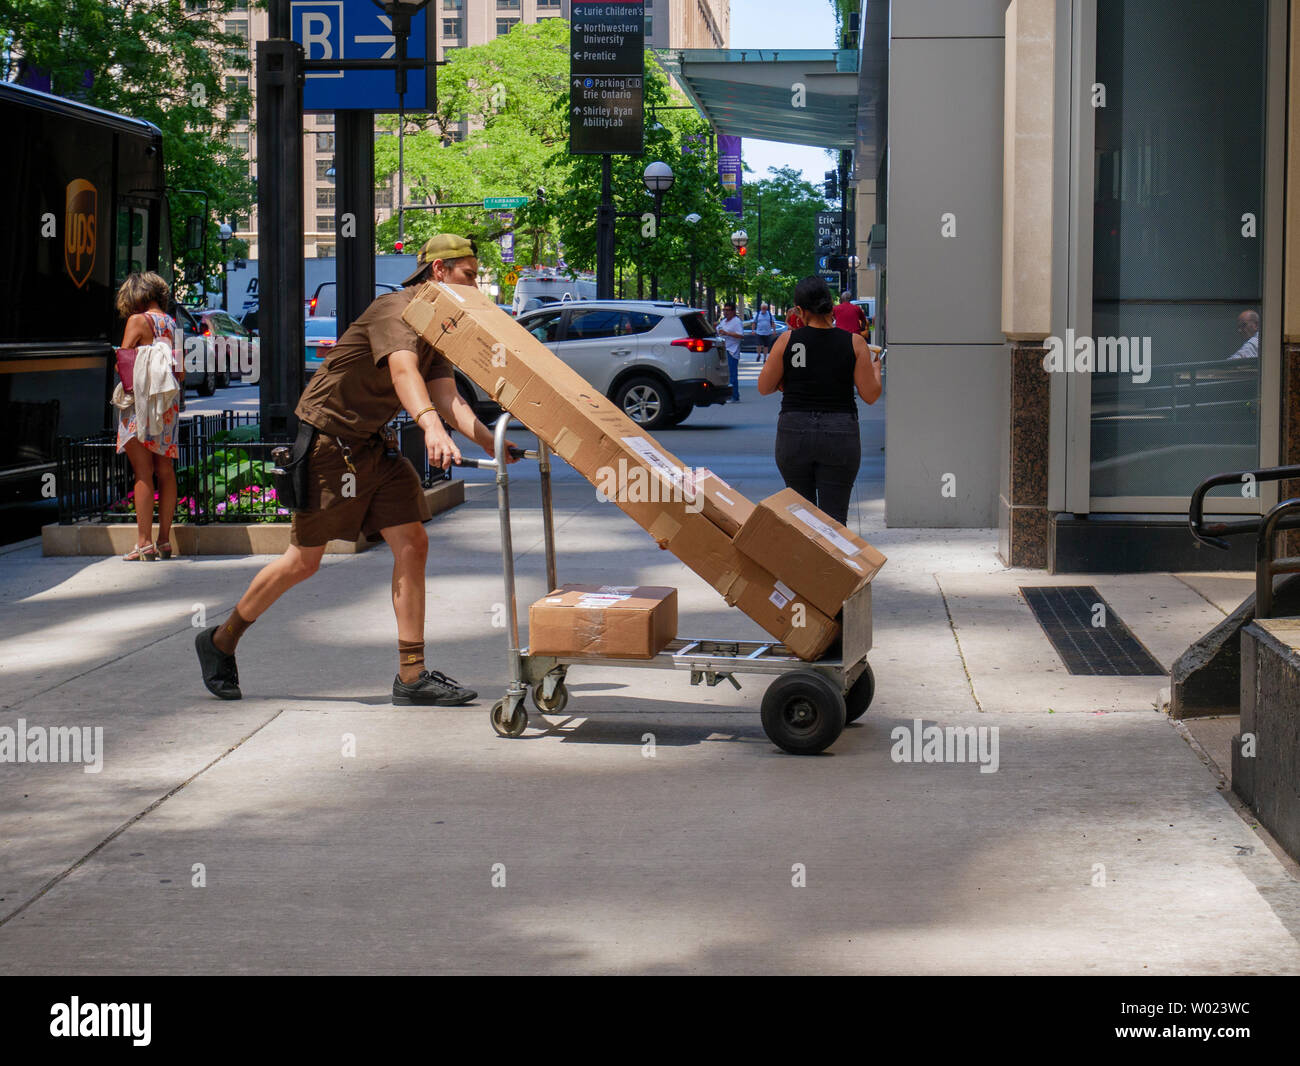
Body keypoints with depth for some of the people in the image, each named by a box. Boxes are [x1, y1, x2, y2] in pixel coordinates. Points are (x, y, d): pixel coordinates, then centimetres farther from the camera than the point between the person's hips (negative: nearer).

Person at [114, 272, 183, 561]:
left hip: (141, 401, -6)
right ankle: (164, 540, 9)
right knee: (165, 471, 8)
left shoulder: (138, 320, -7)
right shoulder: (172, 324, 11)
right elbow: (182, 372, 12)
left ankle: (144, 542, -10)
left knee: (143, 474, -7)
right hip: (169, 402, 6)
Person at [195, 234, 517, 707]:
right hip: (327, 439, -9)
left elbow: (448, 399, -1)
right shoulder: (397, 310, -19)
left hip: (371, 446, 9)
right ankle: (220, 641, 20)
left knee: (412, 544, -4)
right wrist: (431, 427, -56)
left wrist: (490, 442, -18)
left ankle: (411, 676, -2)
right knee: (304, 560, 0)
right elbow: (403, 371, -39)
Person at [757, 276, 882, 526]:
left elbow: (764, 388, 3)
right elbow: (870, 395, -2)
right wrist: (875, 368, 18)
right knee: (834, 517, 2)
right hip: (840, 435, 0)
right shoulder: (854, 343, -3)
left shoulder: (787, 341, -3)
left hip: (793, 433, 1)